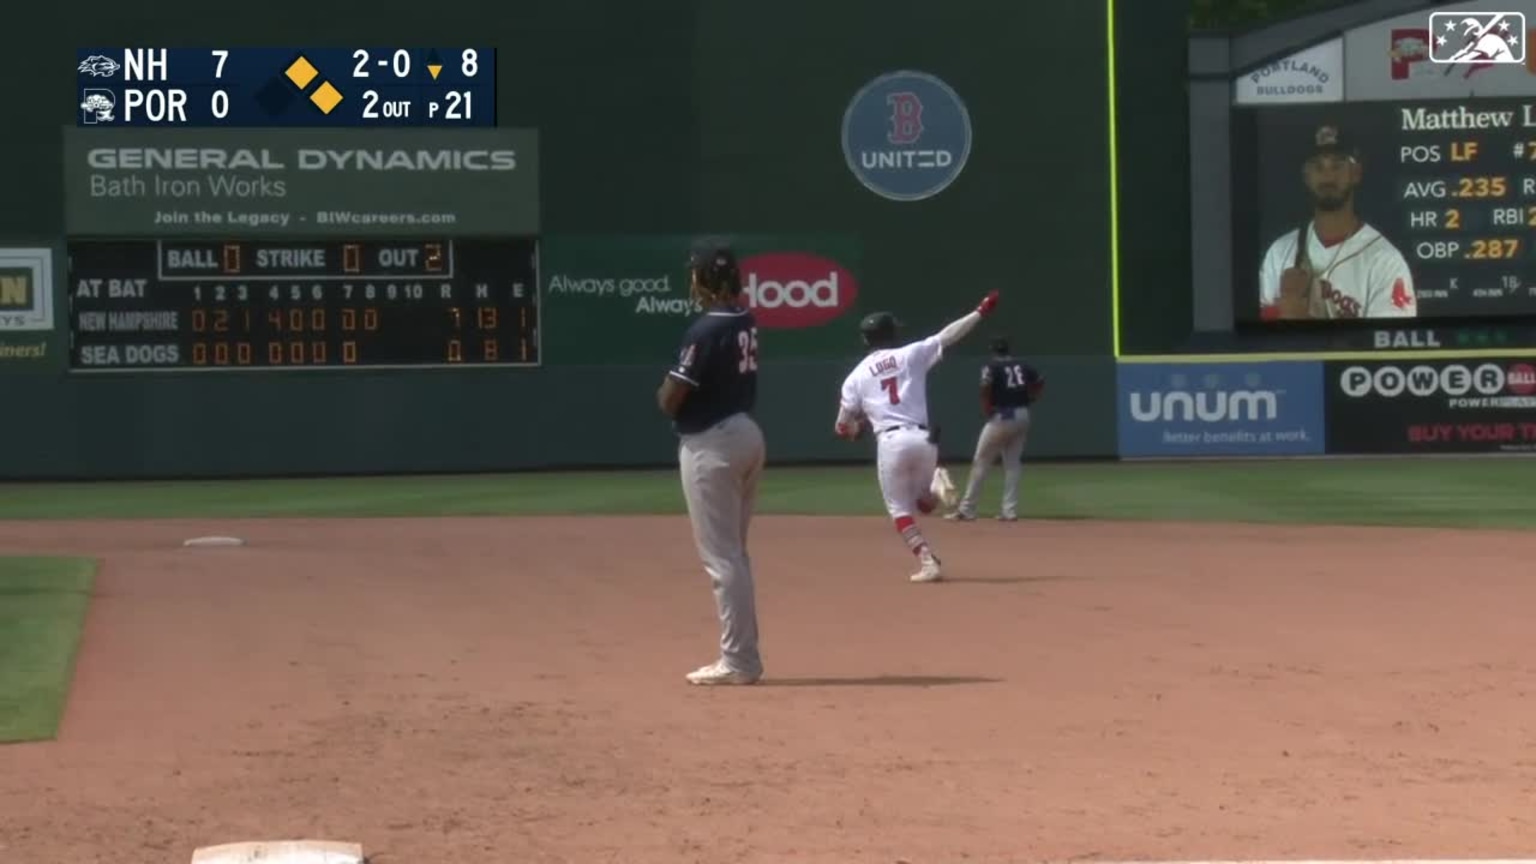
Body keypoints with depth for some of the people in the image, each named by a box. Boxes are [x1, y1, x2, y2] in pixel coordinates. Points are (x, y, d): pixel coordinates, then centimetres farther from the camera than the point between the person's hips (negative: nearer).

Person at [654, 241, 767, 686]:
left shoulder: (705, 329, -18)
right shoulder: (747, 323, 6)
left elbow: (670, 401, -17)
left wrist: (663, 391, 4)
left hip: (711, 444, -9)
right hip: (748, 433, 9)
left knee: (720, 556, -4)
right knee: (734, 553, 17)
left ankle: (738, 661, -3)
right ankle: (744, 655, 21)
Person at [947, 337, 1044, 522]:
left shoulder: (991, 366, -5)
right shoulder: (1022, 366, 11)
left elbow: (986, 386, -22)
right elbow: (1041, 382, 12)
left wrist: (986, 408, -10)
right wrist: (1028, 400, 14)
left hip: (1001, 416, -5)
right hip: (1022, 415, 6)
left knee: (980, 463, 1)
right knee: (1013, 463, 13)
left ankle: (966, 509, 1)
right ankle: (1010, 511, 9)